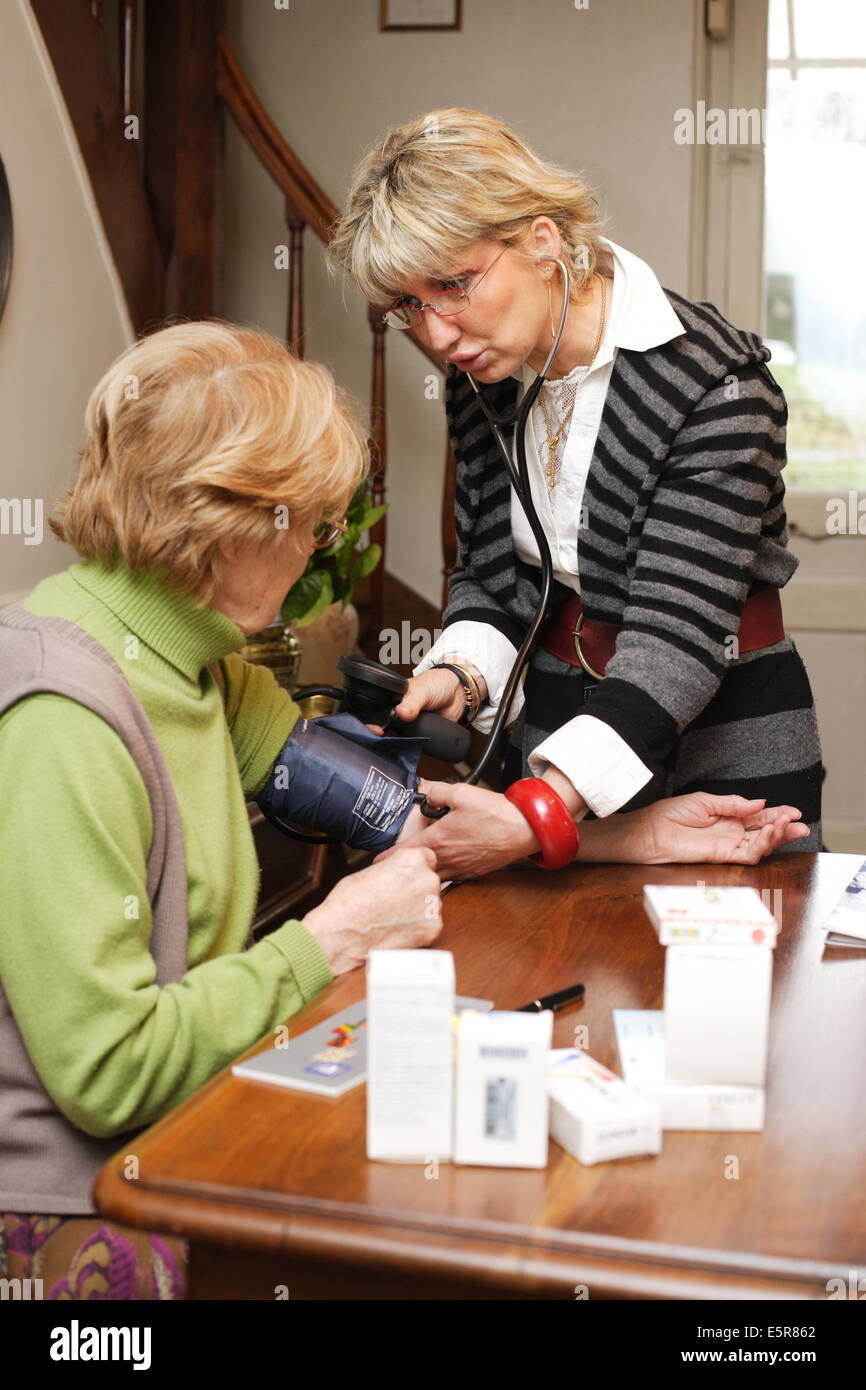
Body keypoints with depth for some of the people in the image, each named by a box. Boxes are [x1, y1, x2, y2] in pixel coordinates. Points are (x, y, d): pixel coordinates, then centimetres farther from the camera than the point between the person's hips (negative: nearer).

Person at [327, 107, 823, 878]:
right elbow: (491, 570, 5)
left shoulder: (710, 381, -23)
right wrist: (460, 672, -17)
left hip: (722, 749, -5)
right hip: (555, 720, 5)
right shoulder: (480, 380, -2)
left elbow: (678, 631, -28)